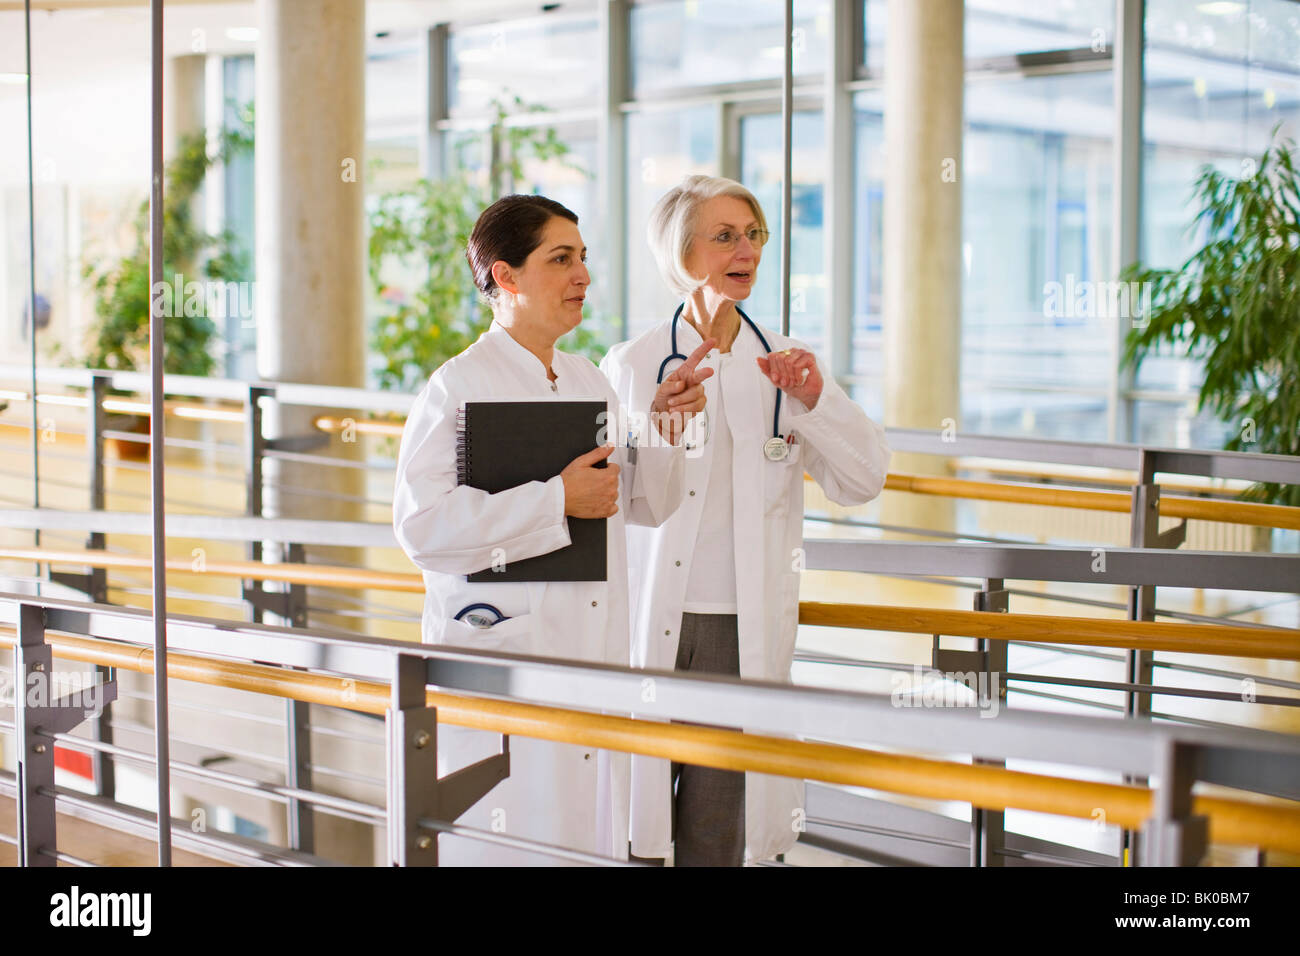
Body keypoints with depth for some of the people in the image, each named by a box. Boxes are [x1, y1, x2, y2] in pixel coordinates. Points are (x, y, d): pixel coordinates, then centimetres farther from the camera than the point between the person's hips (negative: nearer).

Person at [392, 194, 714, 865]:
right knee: (517, 841, -4)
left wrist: (664, 425, 3)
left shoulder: (591, 383, 14)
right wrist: (558, 499, -19)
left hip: (593, 658, 7)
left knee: (594, 833, 9)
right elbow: (422, 524, -21)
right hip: (500, 650, -7)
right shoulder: (459, 387, -9)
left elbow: (647, 504, 22)